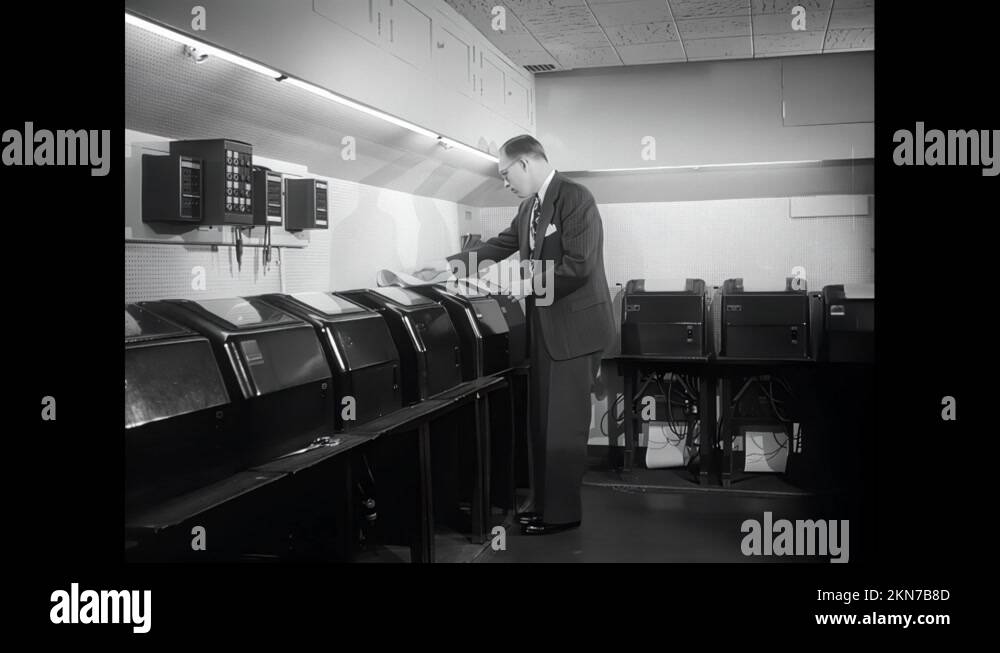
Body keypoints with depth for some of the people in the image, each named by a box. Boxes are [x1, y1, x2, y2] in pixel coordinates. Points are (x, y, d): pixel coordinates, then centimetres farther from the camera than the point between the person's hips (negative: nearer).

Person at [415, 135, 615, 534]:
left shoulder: (575, 198, -16)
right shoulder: (529, 206, 10)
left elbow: (577, 267, -23)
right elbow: (500, 245, 19)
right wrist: (448, 264, 14)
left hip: (574, 326, -9)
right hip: (545, 328, 9)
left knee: (564, 425, 0)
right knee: (543, 422, 15)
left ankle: (562, 512, 12)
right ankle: (543, 503, 27)